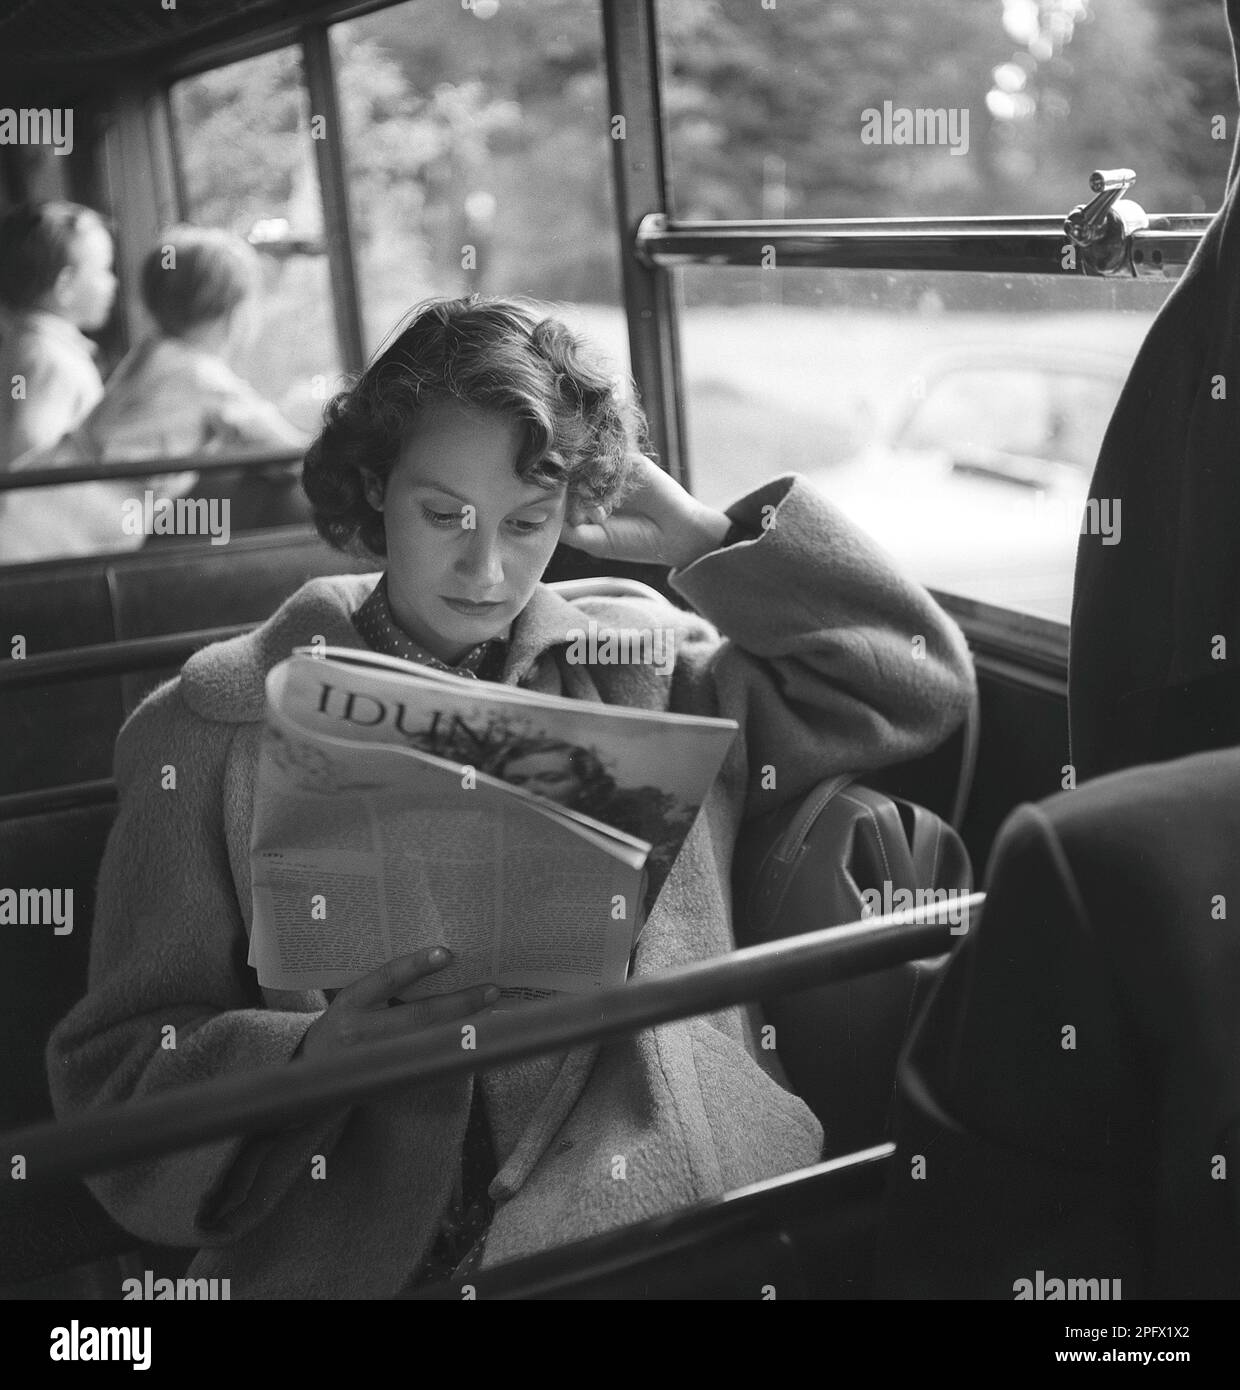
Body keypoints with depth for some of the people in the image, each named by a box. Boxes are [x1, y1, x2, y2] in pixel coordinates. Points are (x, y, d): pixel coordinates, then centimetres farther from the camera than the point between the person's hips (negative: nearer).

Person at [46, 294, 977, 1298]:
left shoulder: (646, 672, 12)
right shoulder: (219, 726, 5)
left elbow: (915, 685, 11)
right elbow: (118, 1070, 5)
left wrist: (707, 539, 7)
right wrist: (308, 1061, -15)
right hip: (360, 1249, -2)